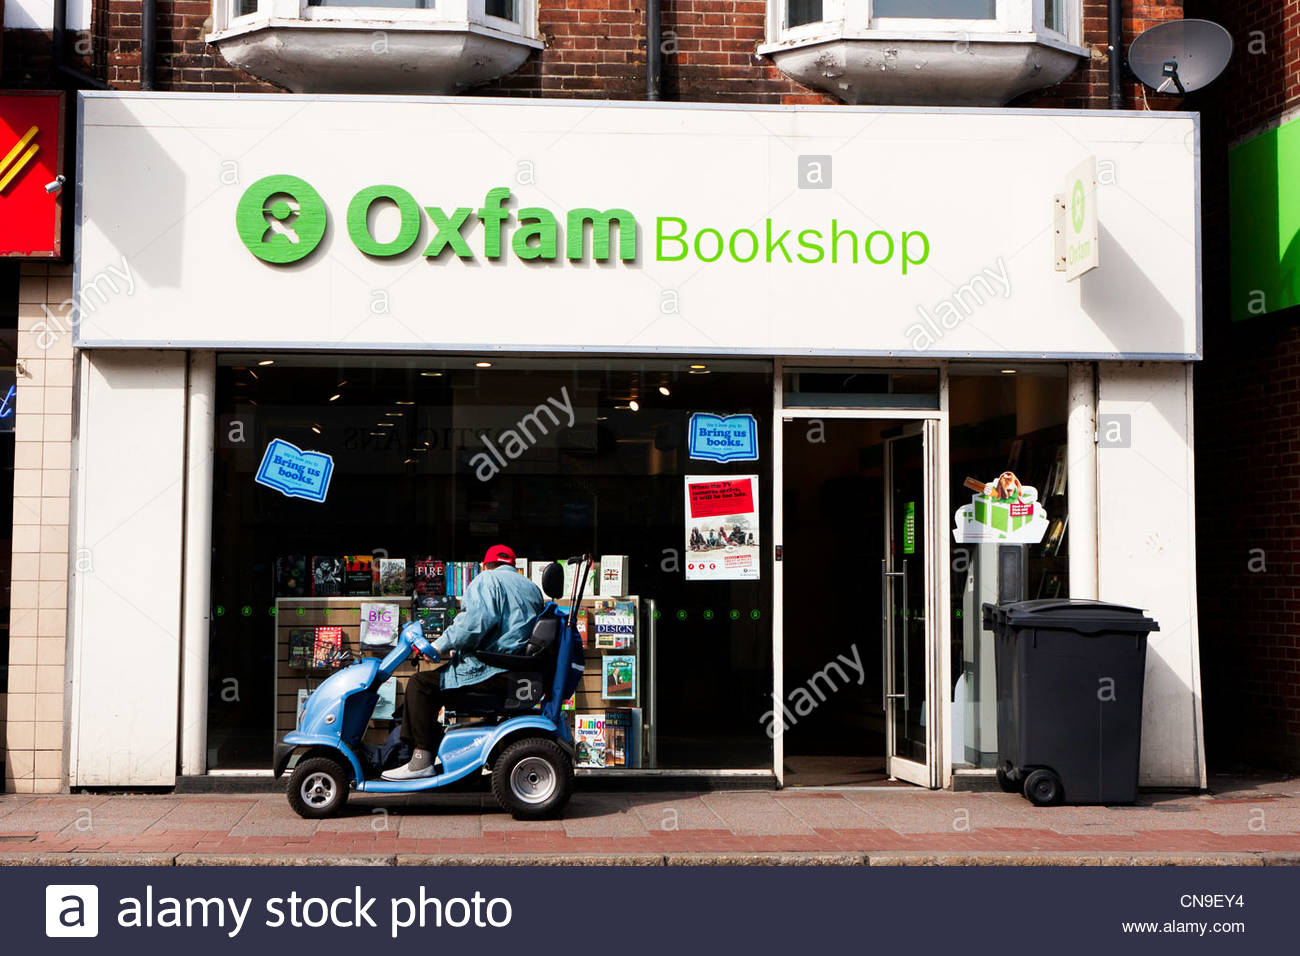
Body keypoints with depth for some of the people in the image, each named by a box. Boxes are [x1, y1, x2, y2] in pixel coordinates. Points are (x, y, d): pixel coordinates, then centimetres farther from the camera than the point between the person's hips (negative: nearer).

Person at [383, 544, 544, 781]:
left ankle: (422, 760, -11)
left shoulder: (487, 580, -1)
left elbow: (475, 622, -20)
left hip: (492, 672, -9)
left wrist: (442, 646, -11)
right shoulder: (532, 588, 24)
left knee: (420, 684, -6)